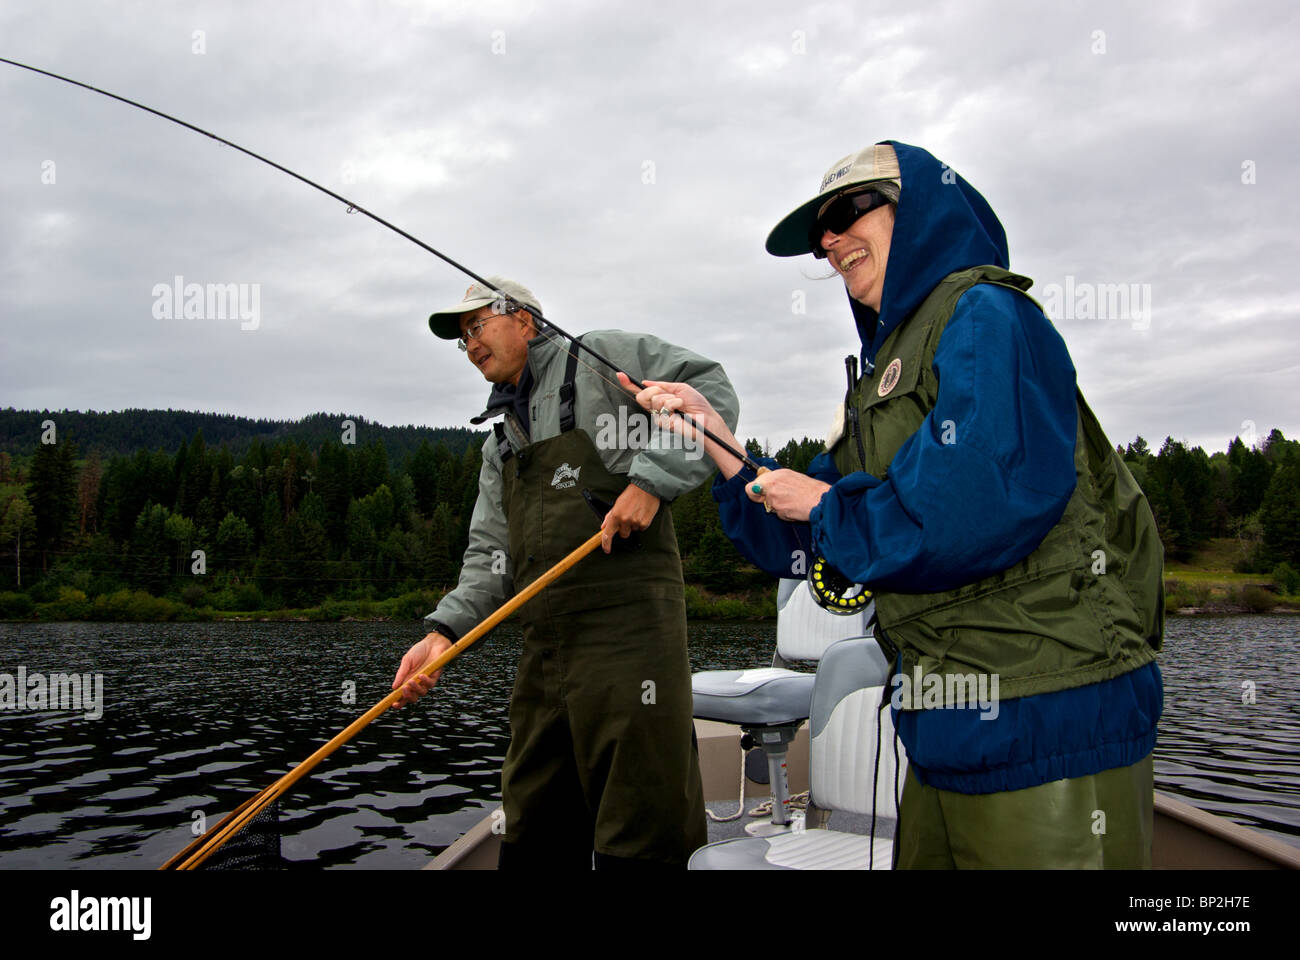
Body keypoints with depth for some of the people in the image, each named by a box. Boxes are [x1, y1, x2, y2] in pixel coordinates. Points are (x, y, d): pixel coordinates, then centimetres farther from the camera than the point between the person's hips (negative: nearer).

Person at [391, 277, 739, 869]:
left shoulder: (600, 359, 5)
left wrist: (651, 481, -14)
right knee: (533, 832, 15)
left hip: (627, 625, -7)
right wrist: (445, 630, 1)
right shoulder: (499, 443, 25)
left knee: (641, 832, -6)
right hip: (545, 644, 8)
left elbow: (710, 390, -3)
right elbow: (491, 553, 17)